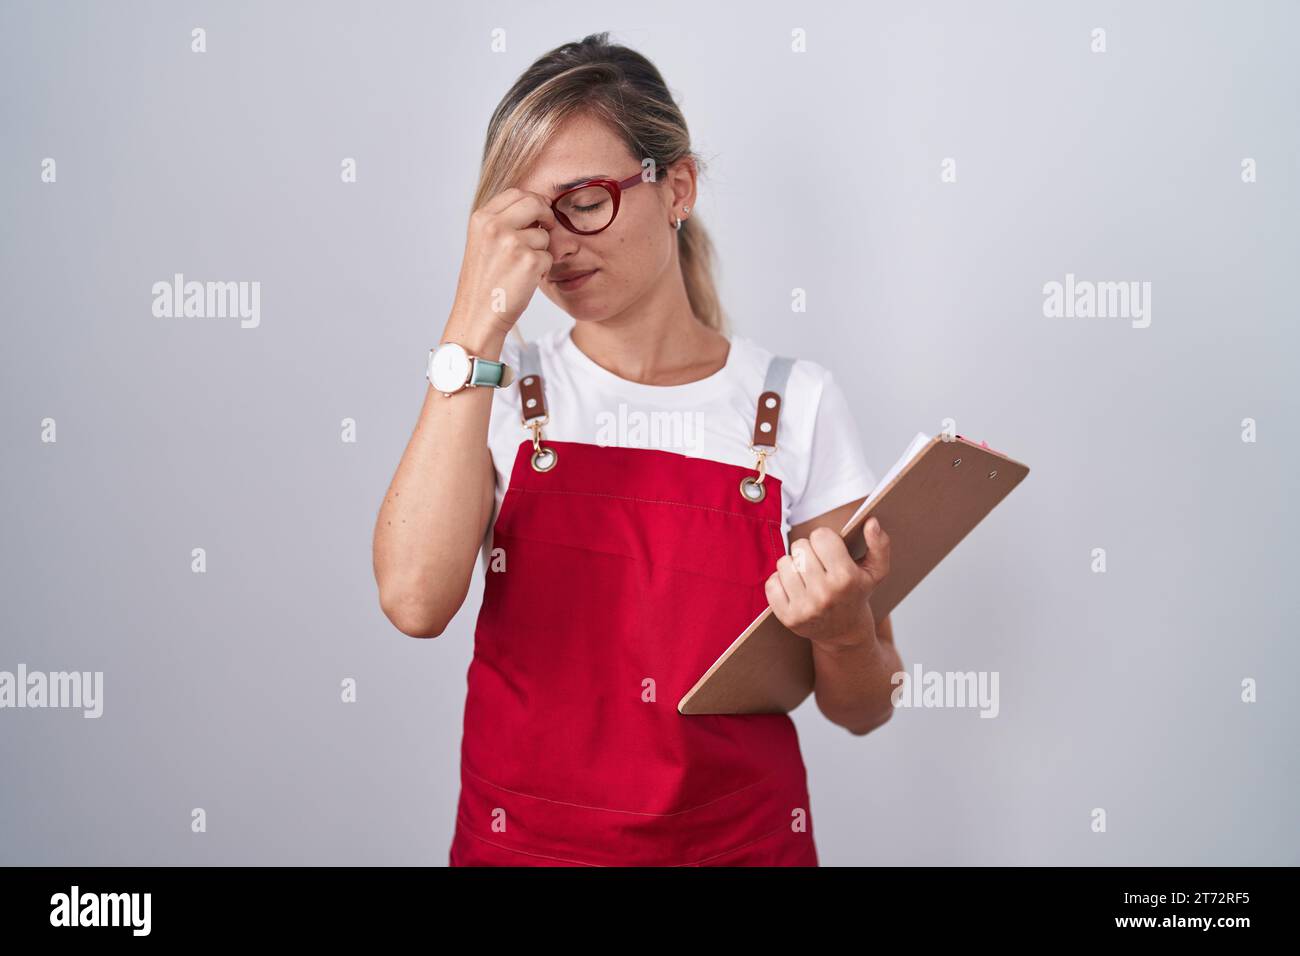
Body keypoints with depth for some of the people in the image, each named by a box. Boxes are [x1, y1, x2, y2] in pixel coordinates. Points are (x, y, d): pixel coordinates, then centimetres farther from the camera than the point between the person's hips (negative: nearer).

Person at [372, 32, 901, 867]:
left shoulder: (795, 404, -4)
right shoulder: (501, 390, -1)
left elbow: (864, 709, 0)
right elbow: (415, 600, -20)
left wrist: (842, 632, -21)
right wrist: (475, 328, -20)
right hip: (522, 839, 0)